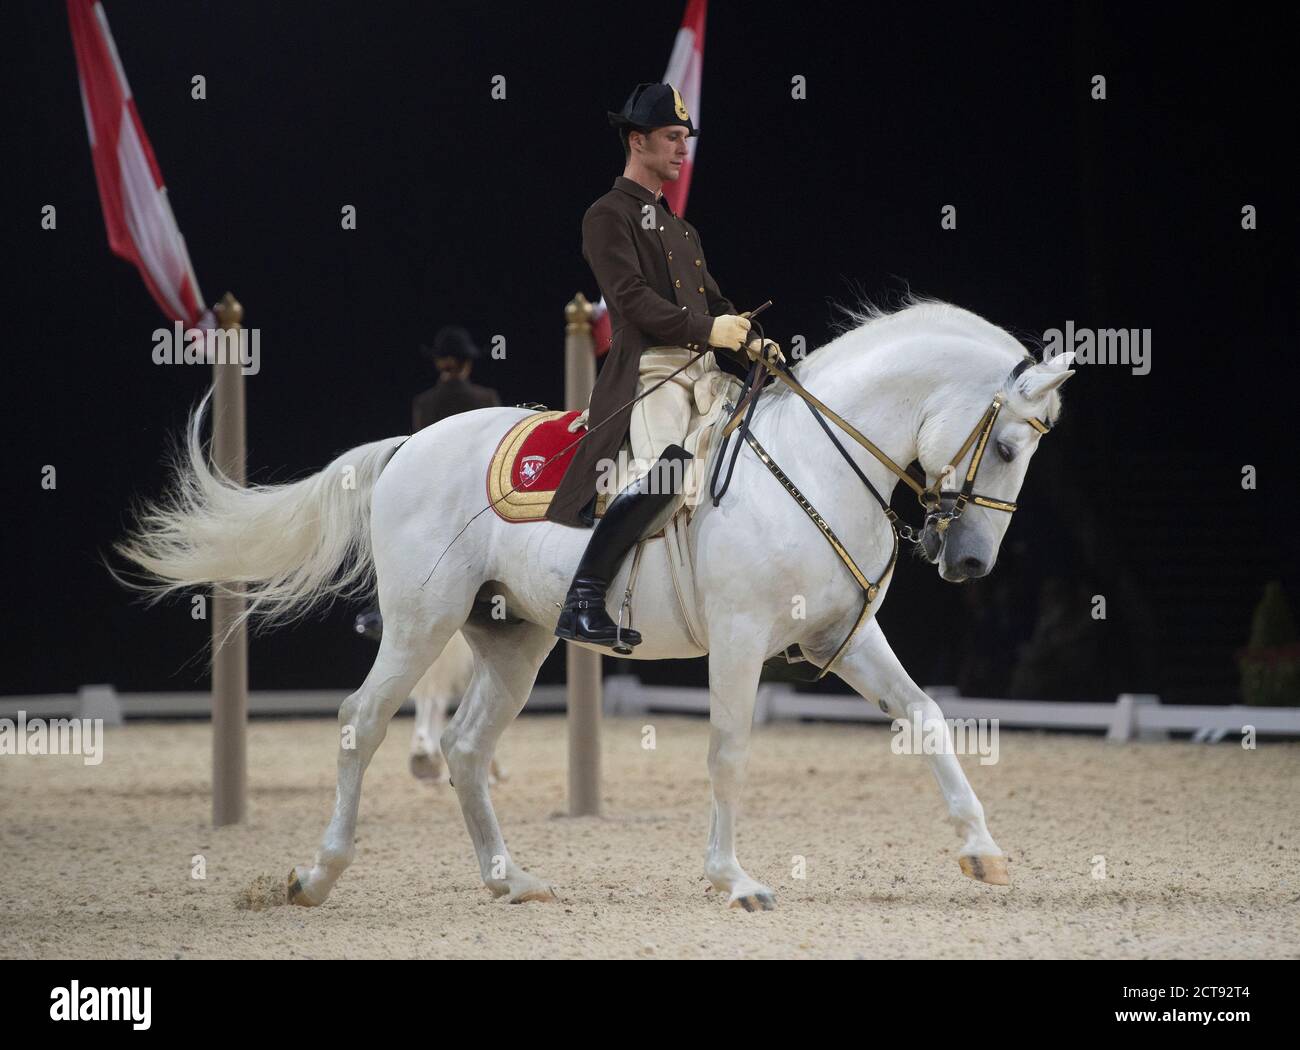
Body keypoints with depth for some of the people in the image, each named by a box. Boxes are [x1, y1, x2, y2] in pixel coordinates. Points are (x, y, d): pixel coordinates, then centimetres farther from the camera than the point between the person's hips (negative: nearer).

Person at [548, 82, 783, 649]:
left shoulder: (679, 228, 29)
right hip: (650, 369, -9)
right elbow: (631, 296, -12)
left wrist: (750, 342, 5)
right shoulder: (609, 216, 1)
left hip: (703, 370, 9)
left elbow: (711, 300, 26)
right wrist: (707, 329, -20)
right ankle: (582, 602, -32)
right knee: (667, 469, -34)